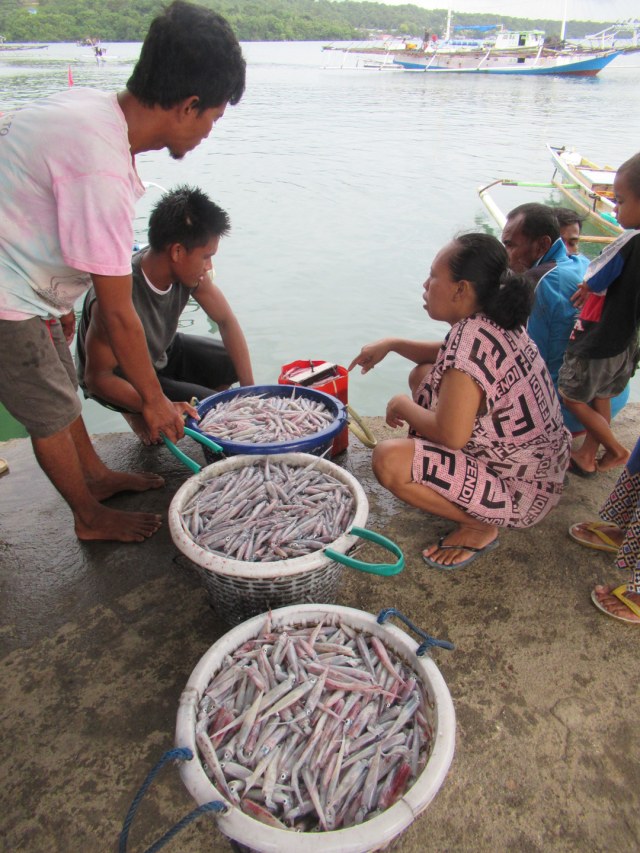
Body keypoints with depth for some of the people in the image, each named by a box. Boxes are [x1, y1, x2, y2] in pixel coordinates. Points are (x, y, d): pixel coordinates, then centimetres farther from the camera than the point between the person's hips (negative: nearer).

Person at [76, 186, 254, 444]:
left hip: (161, 353, 7)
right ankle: (140, 415, 6)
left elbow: (226, 321, -10)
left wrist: (250, 390, -14)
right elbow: (97, 378, -31)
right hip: (118, 377, -7)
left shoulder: (189, 270, -20)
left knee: (233, 364, -3)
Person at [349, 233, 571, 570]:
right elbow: (448, 357, 21)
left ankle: (479, 528, -2)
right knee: (423, 375, 14)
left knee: (388, 459, -25)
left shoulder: (473, 338, -29)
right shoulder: (495, 323, 0)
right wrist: (391, 344, 11)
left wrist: (402, 405, -14)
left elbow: (450, 434, -32)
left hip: (522, 492, -10)